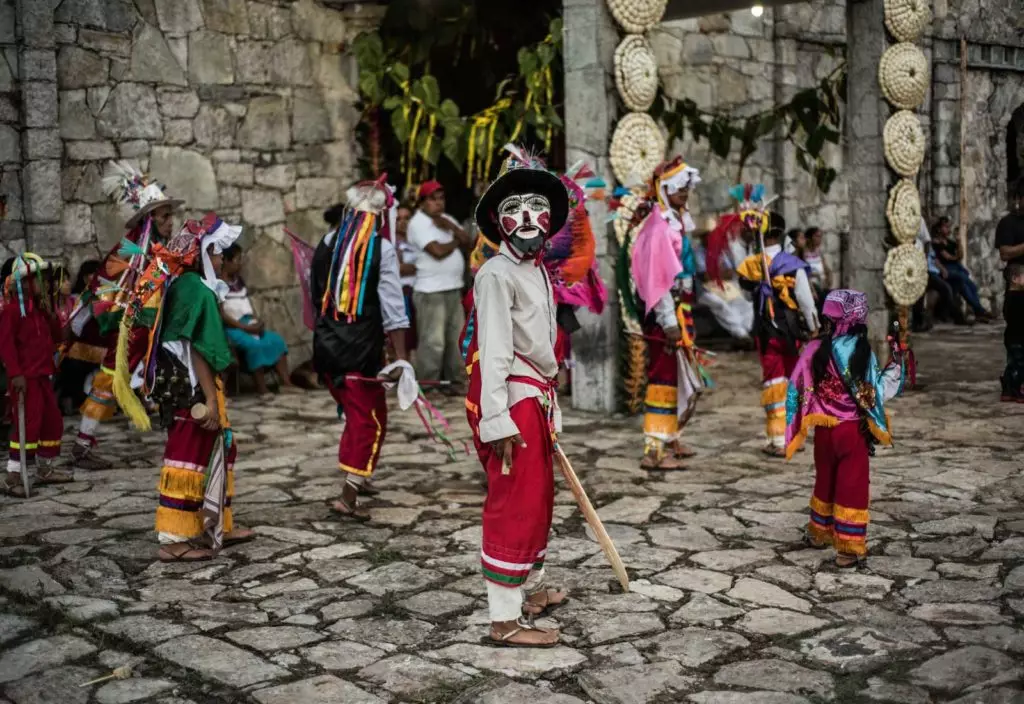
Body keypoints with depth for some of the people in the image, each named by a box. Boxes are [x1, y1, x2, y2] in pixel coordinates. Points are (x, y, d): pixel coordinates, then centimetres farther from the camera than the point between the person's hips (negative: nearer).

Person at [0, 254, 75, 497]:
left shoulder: (40, 308, 15)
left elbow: (56, 337, 14)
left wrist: (51, 313, 1)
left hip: (42, 375, 9)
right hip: (24, 378, -9)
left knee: (53, 420, 15)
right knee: (28, 424, -13)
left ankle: (45, 469, 28)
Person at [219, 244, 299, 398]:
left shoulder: (239, 281, 16)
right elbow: (221, 314, -16)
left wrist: (257, 322, -2)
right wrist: (245, 327, -18)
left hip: (248, 324, 9)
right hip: (231, 327, -9)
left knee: (276, 340, -4)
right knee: (254, 344, -30)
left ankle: (285, 382, -9)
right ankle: (262, 389, -24)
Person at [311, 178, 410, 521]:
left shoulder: (328, 242, 7)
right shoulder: (381, 248, -9)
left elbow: (315, 292, 15)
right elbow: (393, 309, -11)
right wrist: (401, 357, -10)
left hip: (326, 342, 6)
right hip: (361, 347, -6)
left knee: (354, 412, 23)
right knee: (370, 420, 4)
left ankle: (354, 477, 33)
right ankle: (348, 497, 1)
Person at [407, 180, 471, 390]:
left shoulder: (446, 219, 18)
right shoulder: (418, 223, -8)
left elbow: (468, 242, 9)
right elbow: (438, 251, -19)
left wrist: (451, 227, -6)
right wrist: (455, 241, 0)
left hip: (454, 289, 9)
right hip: (431, 292, -9)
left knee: (457, 340, 14)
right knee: (432, 342, -9)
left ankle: (455, 380, 23)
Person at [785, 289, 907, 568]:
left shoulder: (815, 349, -7)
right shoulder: (862, 351, -15)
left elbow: (797, 389, -3)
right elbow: (878, 391, -9)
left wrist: (797, 427, 11)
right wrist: (897, 361, 0)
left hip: (823, 428, 4)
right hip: (853, 430, -3)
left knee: (825, 479, 21)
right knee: (852, 485, 4)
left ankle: (820, 533, 36)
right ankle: (848, 547, 5)